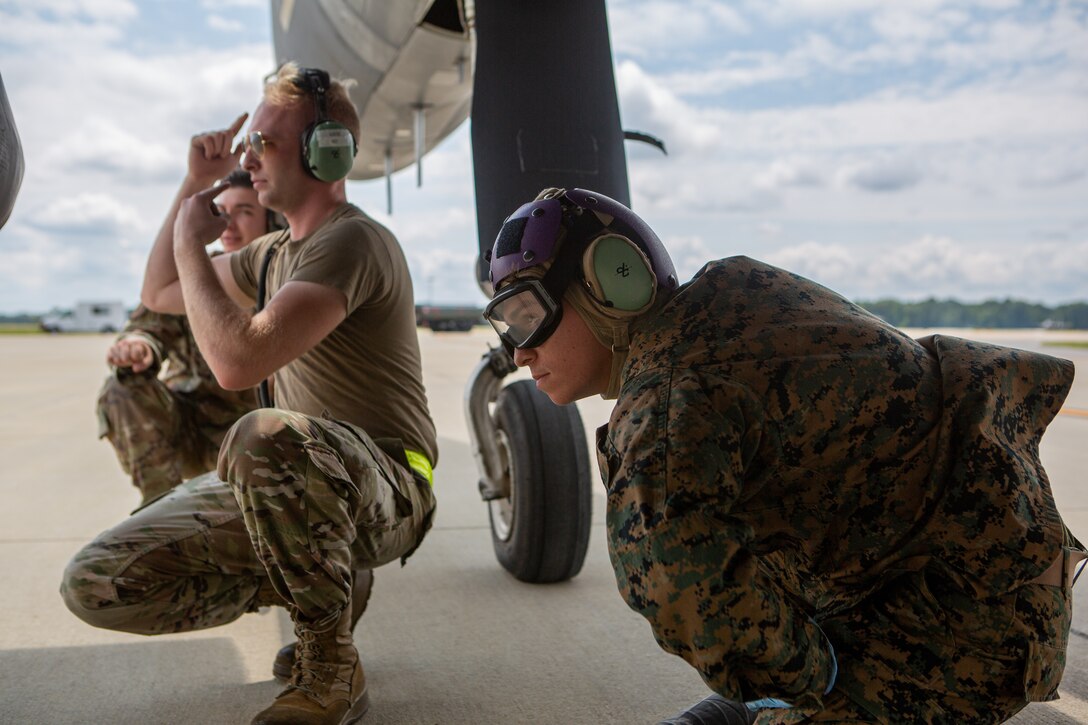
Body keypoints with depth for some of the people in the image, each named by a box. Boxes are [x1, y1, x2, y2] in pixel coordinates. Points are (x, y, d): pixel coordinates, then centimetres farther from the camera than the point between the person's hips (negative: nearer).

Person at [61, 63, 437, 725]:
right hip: (290, 488, 8)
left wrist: (192, 242, -12)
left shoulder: (352, 241, -16)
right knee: (97, 586, -6)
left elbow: (238, 359, -29)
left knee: (263, 437, -42)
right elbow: (159, 295, 28)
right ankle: (325, 586, 9)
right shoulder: (275, 253, 15)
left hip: (386, 492, -8)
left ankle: (332, 671, -19)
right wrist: (194, 188, 18)